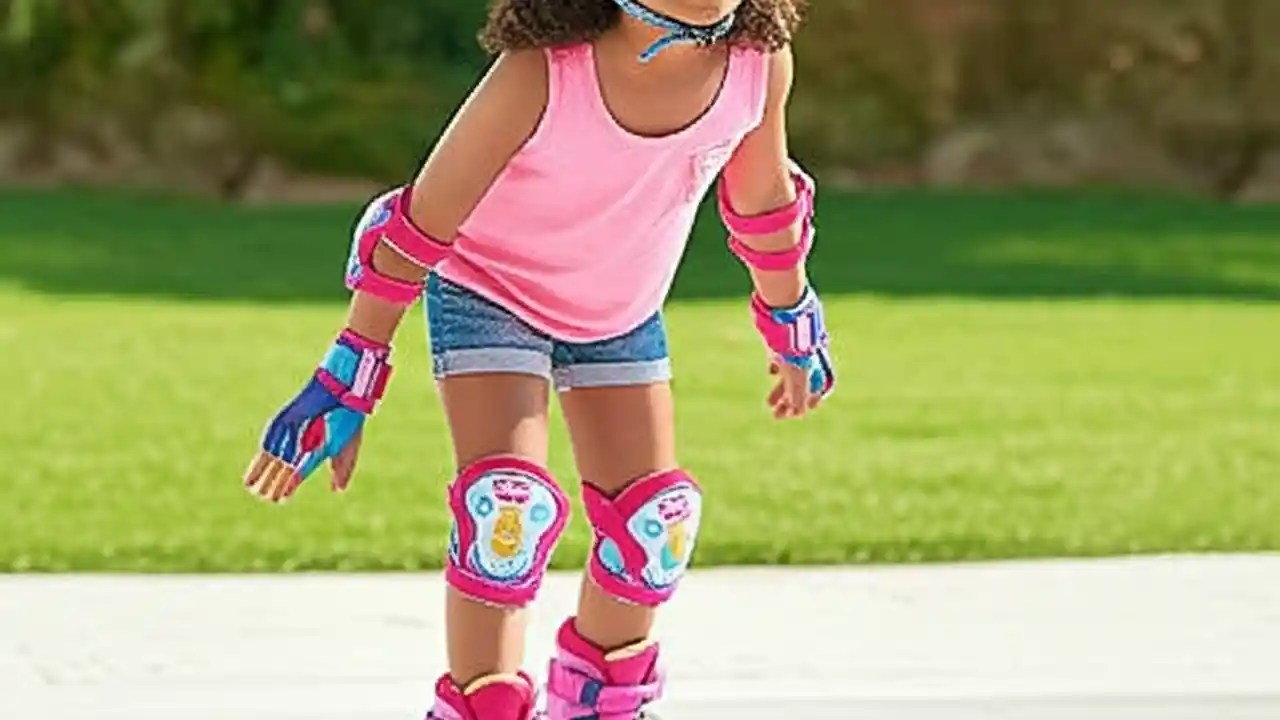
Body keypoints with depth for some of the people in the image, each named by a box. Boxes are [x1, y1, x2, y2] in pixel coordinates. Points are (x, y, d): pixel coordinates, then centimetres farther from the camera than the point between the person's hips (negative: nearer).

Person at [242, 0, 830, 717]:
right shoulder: (541, 76, -38)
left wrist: (793, 330, 11)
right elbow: (418, 228, -27)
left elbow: (762, 200, -3)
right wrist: (345, 390, -22)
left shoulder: (760, 61, -26)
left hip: (623, 310, 5)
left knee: (655, 517, 4)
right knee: (510, 500, -23)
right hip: (491, 290, -5)